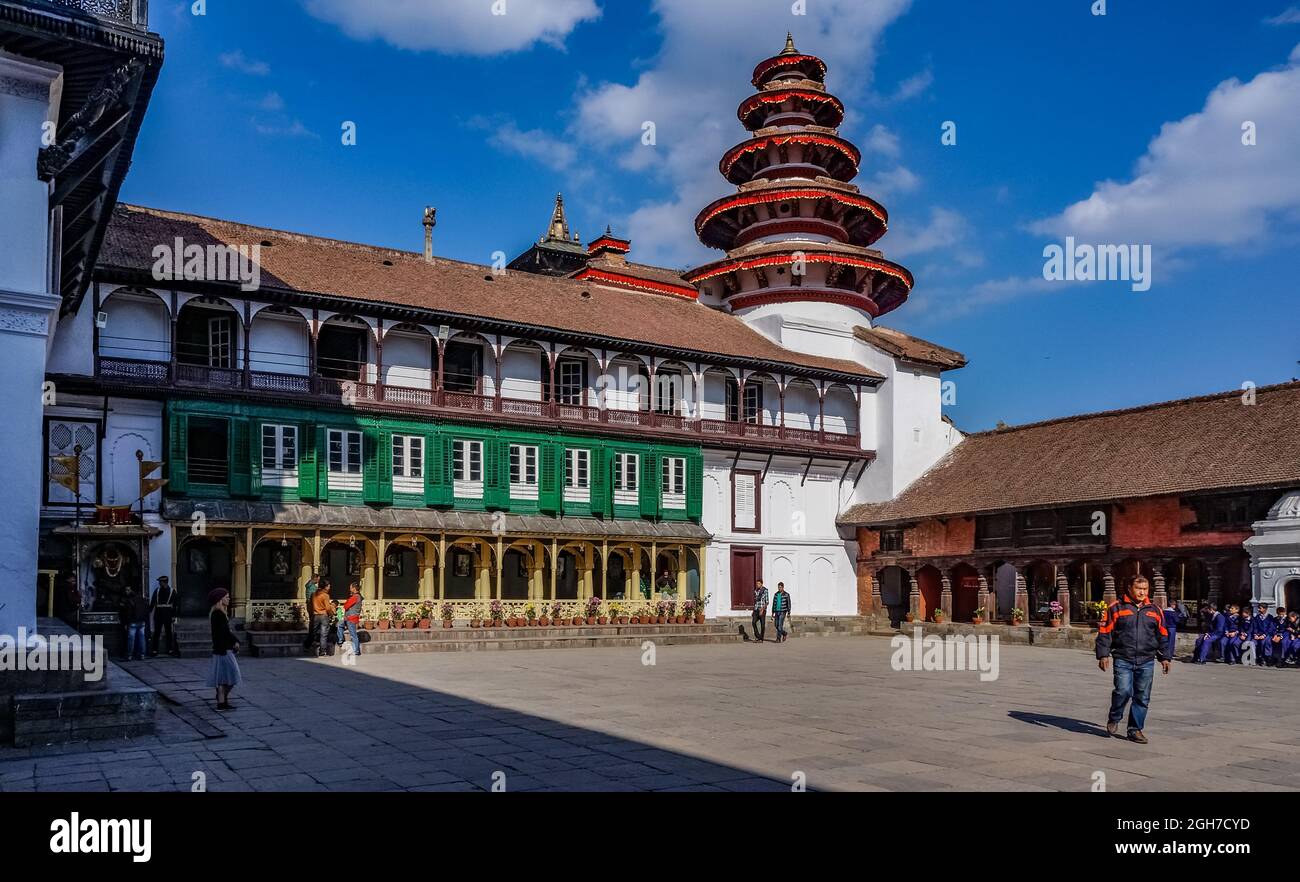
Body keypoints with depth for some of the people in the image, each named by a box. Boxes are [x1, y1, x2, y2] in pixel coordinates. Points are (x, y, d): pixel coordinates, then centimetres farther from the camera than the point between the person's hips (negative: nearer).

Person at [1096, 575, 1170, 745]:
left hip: (1146, 662, 4)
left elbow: (1162, 636, 21)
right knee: (1123, 691, -15)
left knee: (1142, 697, 4)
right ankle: (1114, 719, 10)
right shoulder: (1116, 608, 1)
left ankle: (1135, 730, 16)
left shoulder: (1154, 610, 14)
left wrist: (1164, 657, 17)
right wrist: (1103, 655, -5)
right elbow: (1104, 633, 1)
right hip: (1123, 660, -4)